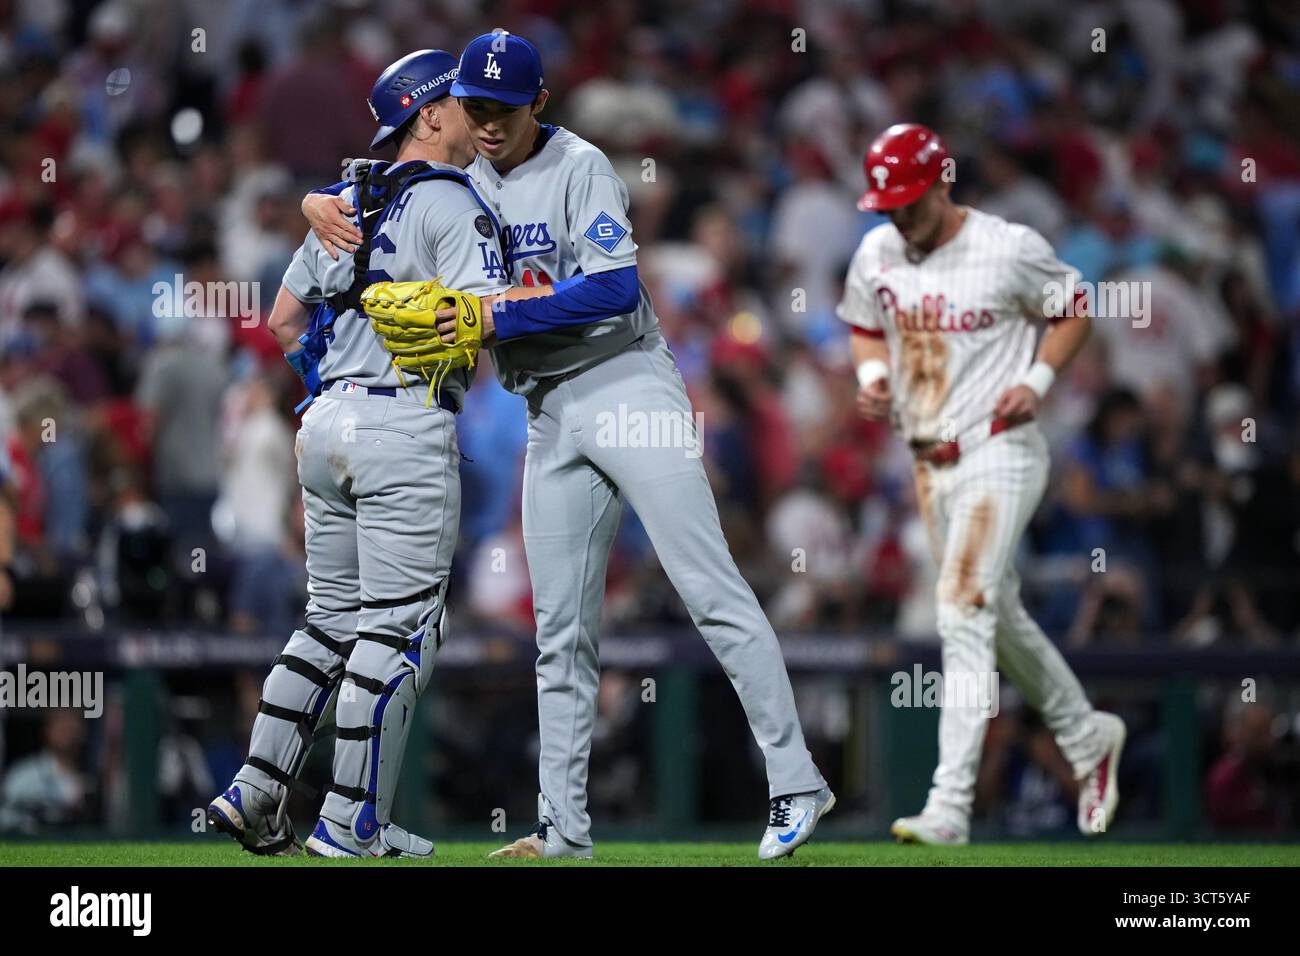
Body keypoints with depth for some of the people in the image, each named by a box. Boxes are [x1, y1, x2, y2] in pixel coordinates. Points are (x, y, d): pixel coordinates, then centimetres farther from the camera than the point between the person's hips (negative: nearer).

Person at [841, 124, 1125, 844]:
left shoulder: (1010, 249, -11)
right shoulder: (877, 254, 4)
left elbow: (1074, 310, 2)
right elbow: (866, 328, 20)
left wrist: (1038, 380, -12)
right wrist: (872, 373, -1)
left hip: (1000, 454, -7)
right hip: (929, 463, 7)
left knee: (964, 611, -17)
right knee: (997, 616, 16)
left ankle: (950, 805, -21)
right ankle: (1086, 737, 39)